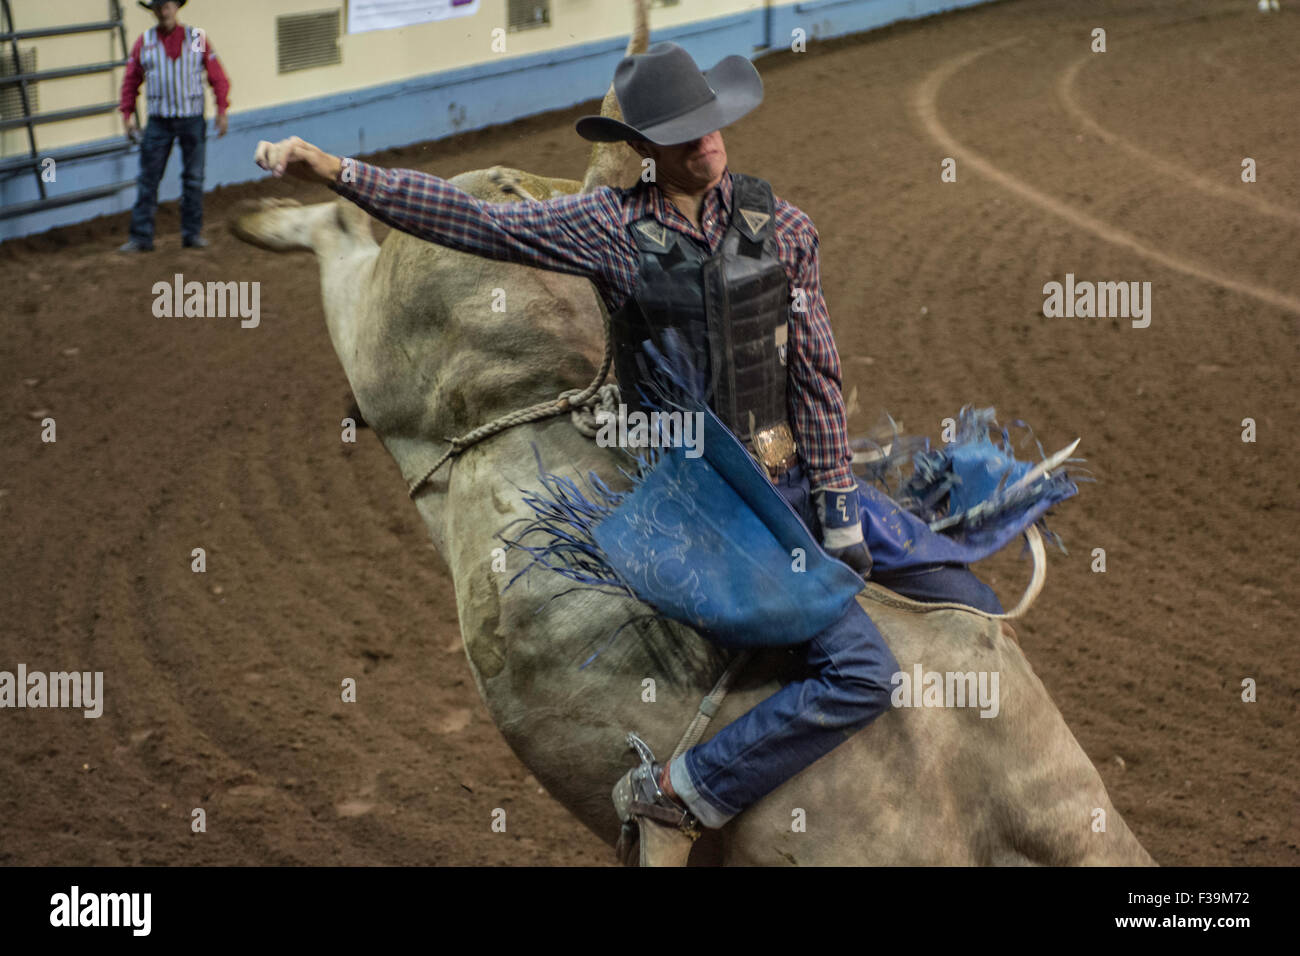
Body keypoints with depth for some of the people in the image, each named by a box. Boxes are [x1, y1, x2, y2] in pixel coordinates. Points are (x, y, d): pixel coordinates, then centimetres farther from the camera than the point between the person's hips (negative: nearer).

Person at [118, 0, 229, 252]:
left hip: (192, 119, 0)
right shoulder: (144, 41, 3)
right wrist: (128, 114, 0)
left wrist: (222, 111, -3)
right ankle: (141, 238, 2)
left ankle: (192, 234, 16)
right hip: (159, 121, 0)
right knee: (148, 179, -1)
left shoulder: (197, 38, 1)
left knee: (193, 179, 6)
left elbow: (217, 77, 3)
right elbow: (131, 80, 7)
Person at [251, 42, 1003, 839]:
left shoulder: (779, 225, 1)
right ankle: (684, 788, -4)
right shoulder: (613, 227, -8)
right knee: (862, 671, -18)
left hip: (798, 476, 5)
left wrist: (840, 511, 0)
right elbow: (470, 219, -9)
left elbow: (818, 374, 2)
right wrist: (332, 169, -15)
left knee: (972, 606, 9)